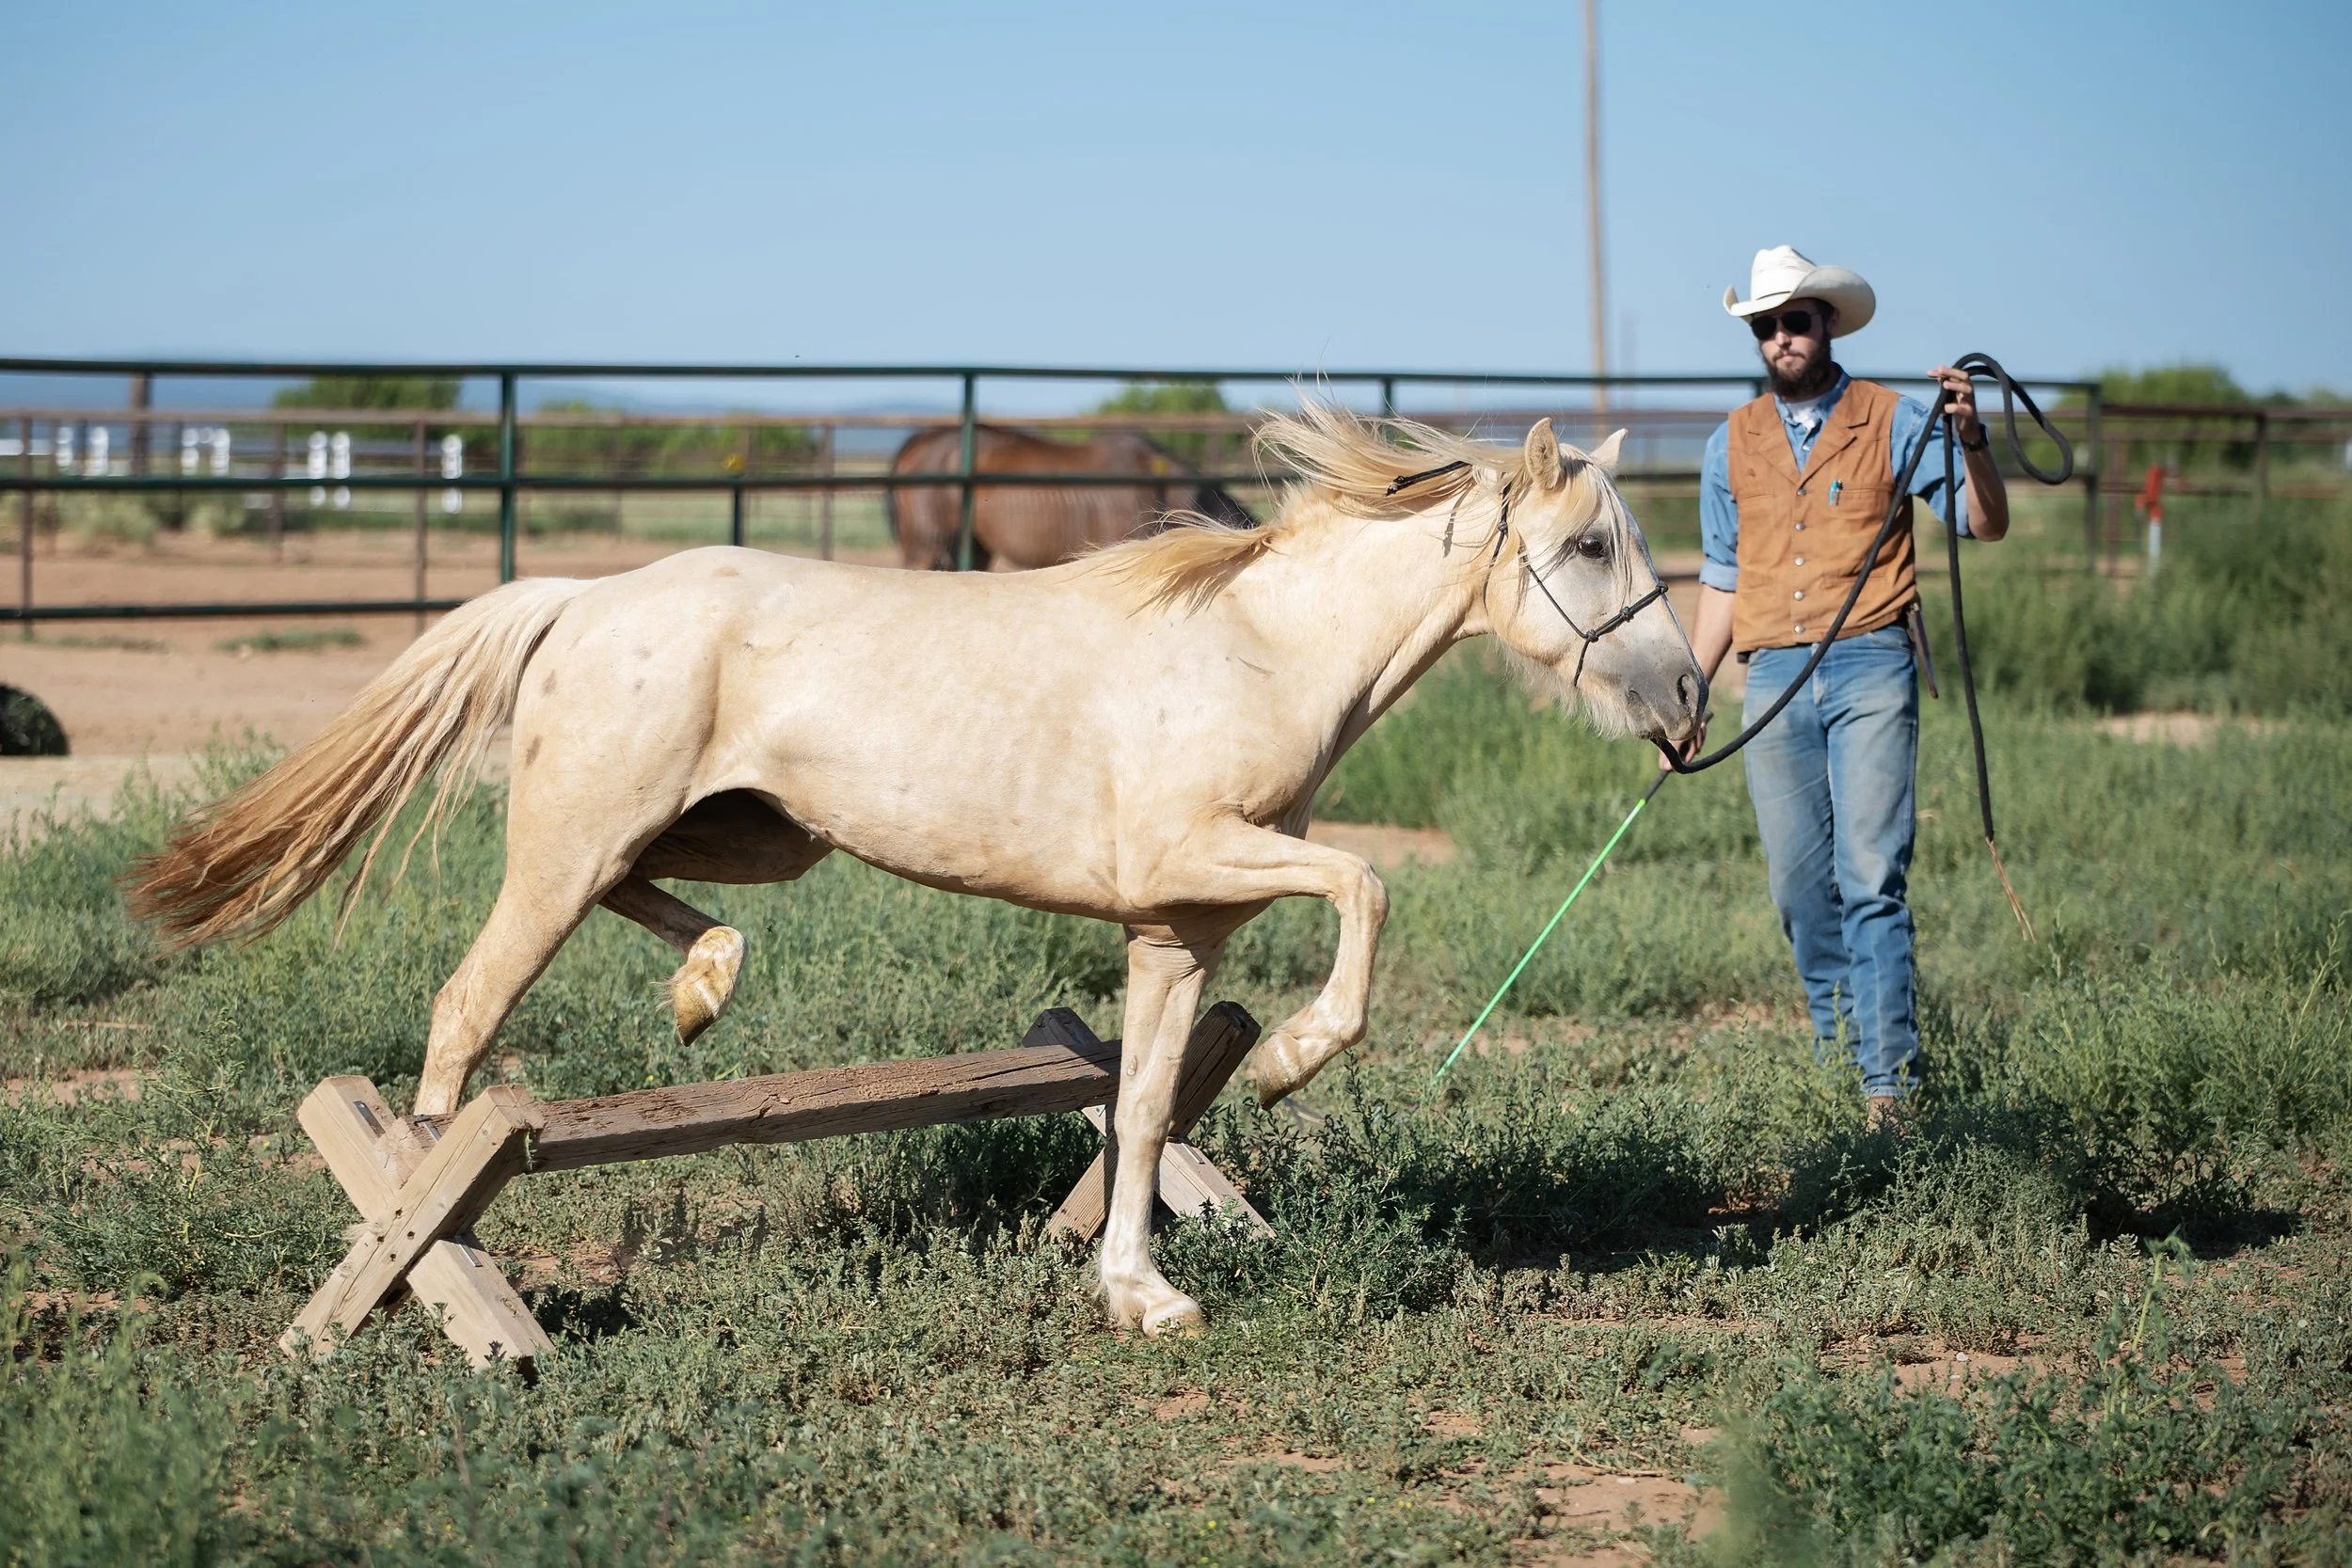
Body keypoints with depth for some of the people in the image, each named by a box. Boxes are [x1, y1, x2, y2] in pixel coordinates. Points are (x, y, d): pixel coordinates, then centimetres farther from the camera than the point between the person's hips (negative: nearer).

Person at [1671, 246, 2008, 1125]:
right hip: (1773, 679, 4)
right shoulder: (1733, 443, 13)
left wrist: (1971, 441, -23)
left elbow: (1985, 525, -5)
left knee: (1871, 880, -11)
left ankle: (1888, 1079, -12)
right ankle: (1837, 1054, 16)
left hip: (1869, 666, -4)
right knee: (1800, 890, 6)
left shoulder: (1891, 421, 3)